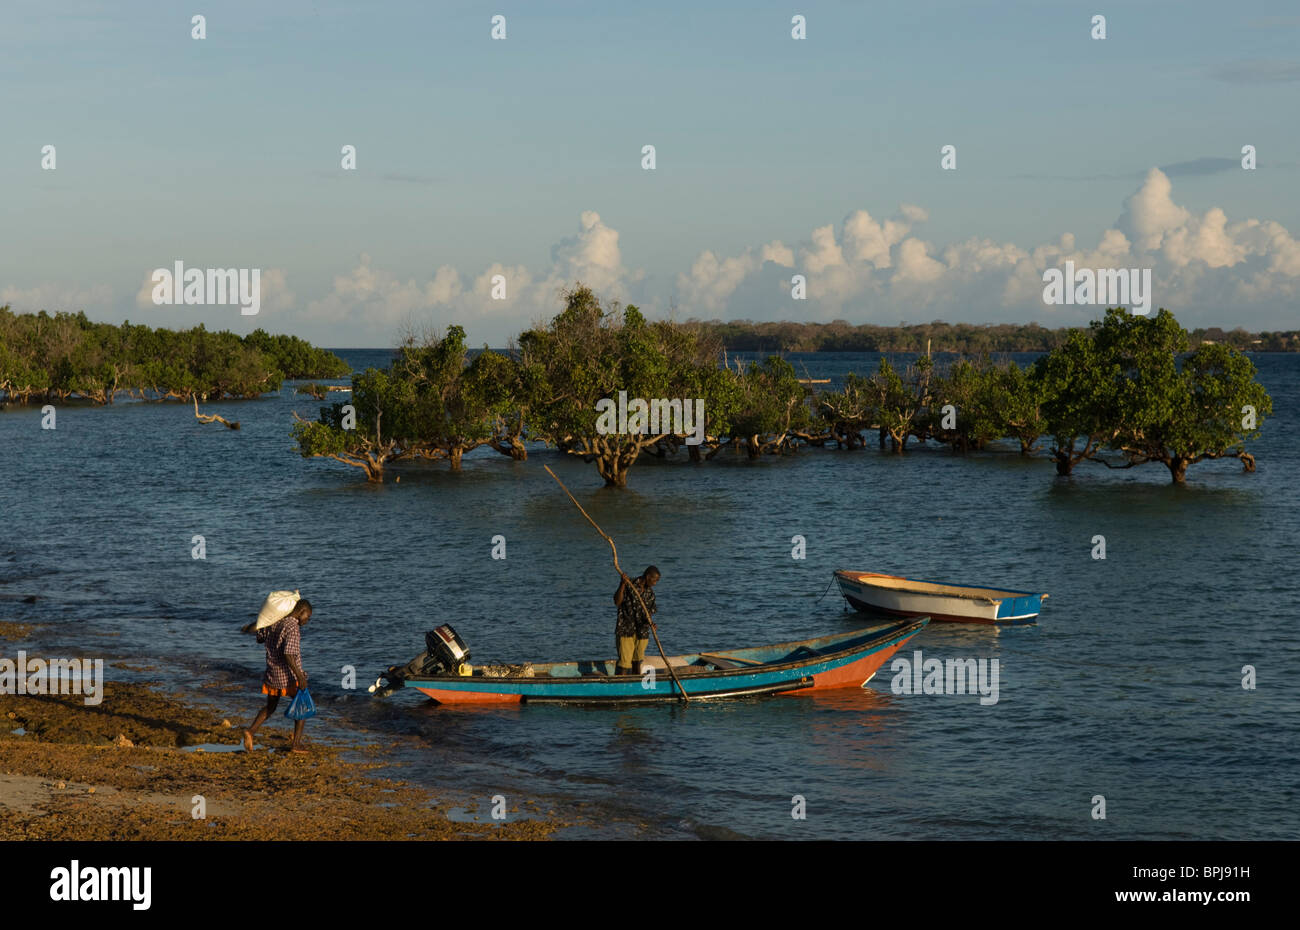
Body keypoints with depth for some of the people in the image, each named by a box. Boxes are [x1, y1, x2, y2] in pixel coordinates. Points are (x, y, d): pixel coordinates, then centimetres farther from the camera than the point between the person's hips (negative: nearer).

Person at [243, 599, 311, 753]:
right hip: (288, 676, -7)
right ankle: (296, 744, 9)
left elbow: (259, 638, 20)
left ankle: (251, 731, -2)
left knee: (270, 707, 20)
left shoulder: (273, 623, 5)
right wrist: (300, 676, -25)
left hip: (272, 675, 7)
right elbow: (289, 654, -28)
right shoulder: (293, 627, -19)